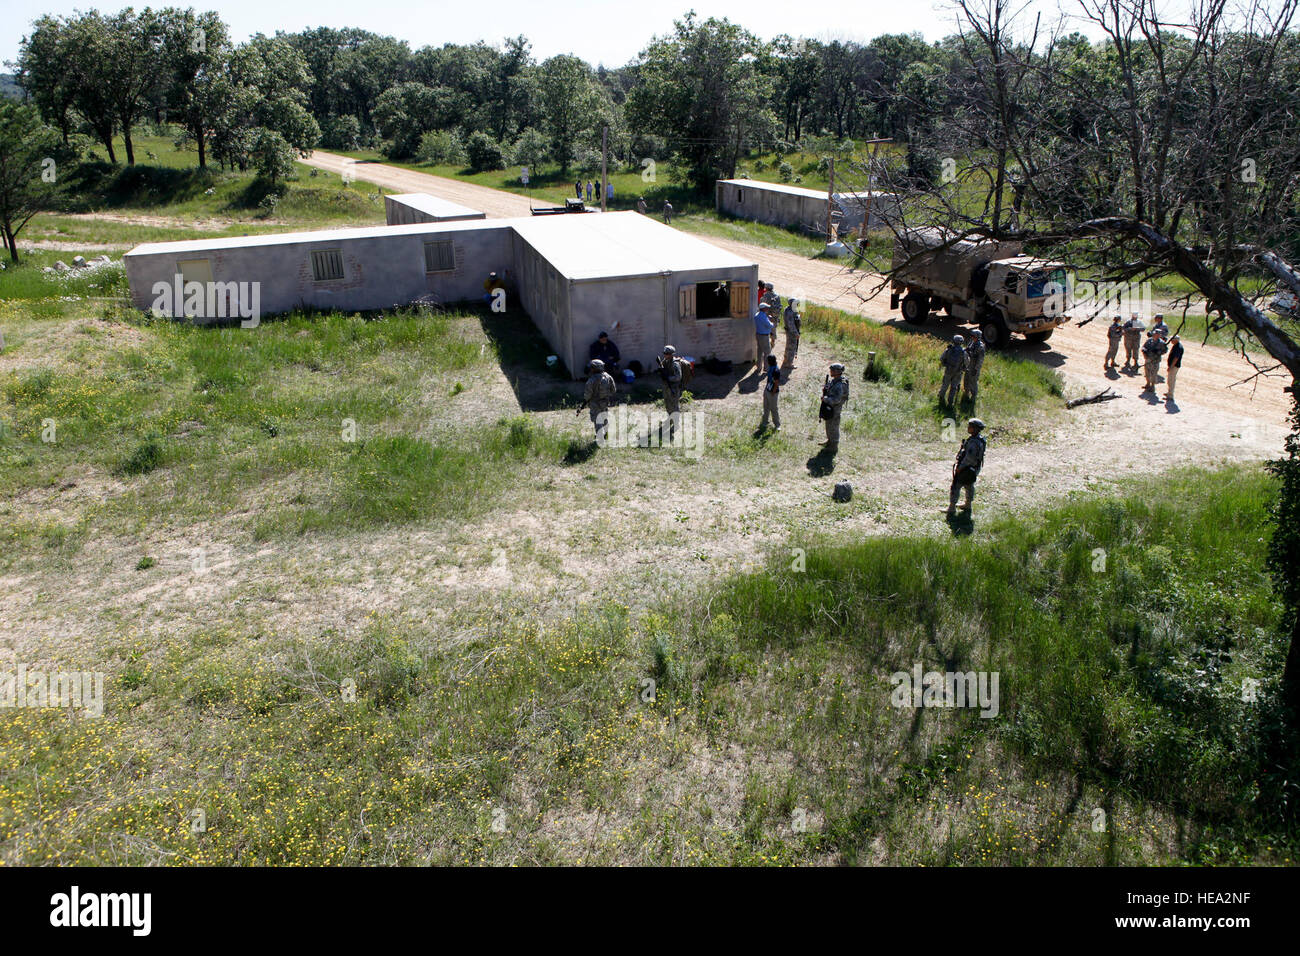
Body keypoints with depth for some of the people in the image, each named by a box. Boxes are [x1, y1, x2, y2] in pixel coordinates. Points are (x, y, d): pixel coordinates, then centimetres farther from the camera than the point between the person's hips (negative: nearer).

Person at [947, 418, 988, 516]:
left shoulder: (973, 441, -26)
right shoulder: (980, 439, 6)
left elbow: (969, 457, -28)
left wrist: (960, 467, -21)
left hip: (966, 468, -10)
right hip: (974, 468, 10)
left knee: (956, 486, -4)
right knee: (969, 486, 22)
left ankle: (952, 508, -2)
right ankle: (968, 505, 35)